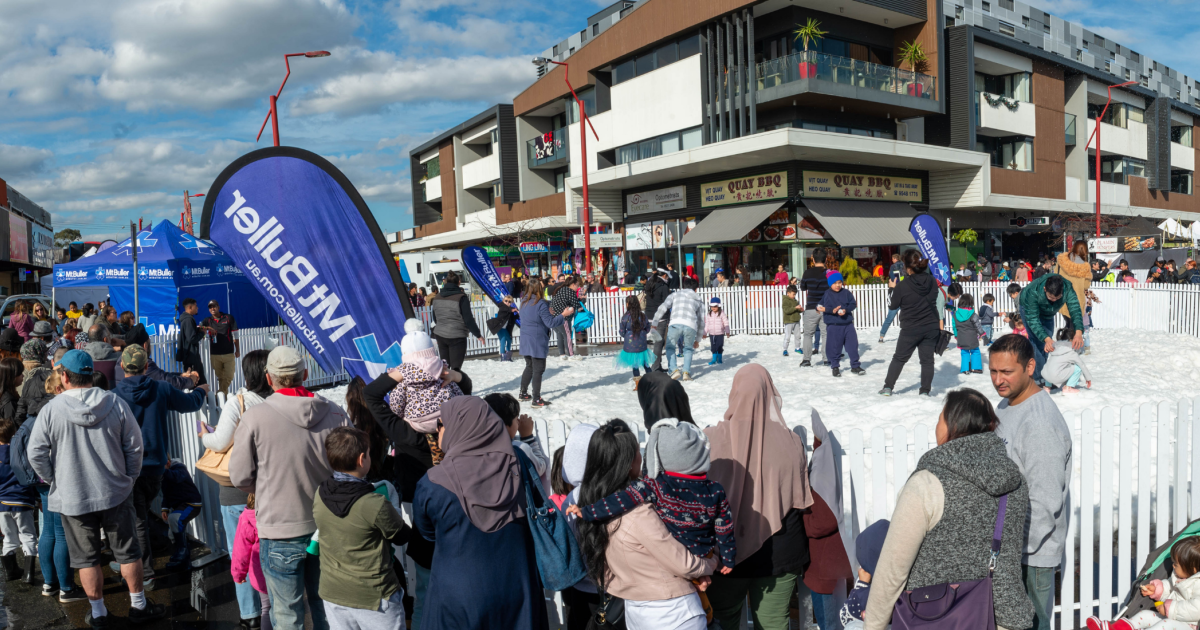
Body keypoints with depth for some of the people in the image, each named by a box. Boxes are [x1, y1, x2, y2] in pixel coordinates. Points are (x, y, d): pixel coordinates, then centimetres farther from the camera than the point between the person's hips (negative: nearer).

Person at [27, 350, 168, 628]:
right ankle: (139, 606, 20)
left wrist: (54, 480, 9)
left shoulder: (52, 409, -10)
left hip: (72, 498, -1)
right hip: (116, 492, 1)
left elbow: (36, 453, -7)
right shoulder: (115, 403, -6)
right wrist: (129, 478, 11)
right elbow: (134, 445, -2)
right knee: (127, 551, 11)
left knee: (86, 558, 12)